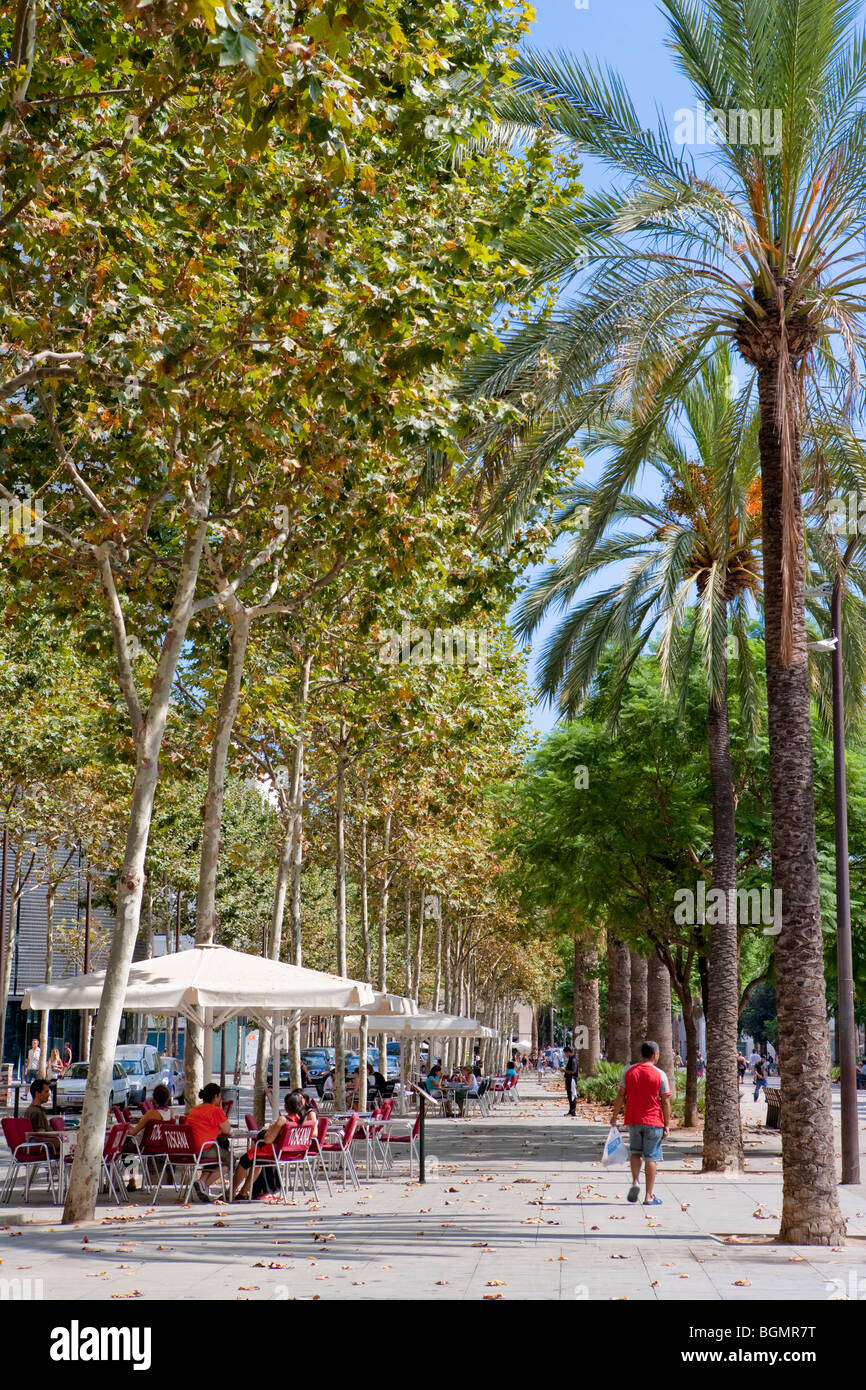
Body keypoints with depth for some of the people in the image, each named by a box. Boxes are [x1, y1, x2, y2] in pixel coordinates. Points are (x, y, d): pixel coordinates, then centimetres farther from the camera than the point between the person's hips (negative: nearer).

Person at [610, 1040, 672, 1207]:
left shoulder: (629, 1071, 1)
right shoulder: (659, 1074, -7)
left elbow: (621, 1095, 2)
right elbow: (665, 1102, -5)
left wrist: (615, 1116, 10)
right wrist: (667, 1124, 1)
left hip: (633, 1120, 3)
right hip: (653, 1121, -3)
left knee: (635, 1151, 19)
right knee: (651, 1157, 3)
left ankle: (635, 1182, -3)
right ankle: (649, 1196, 5)